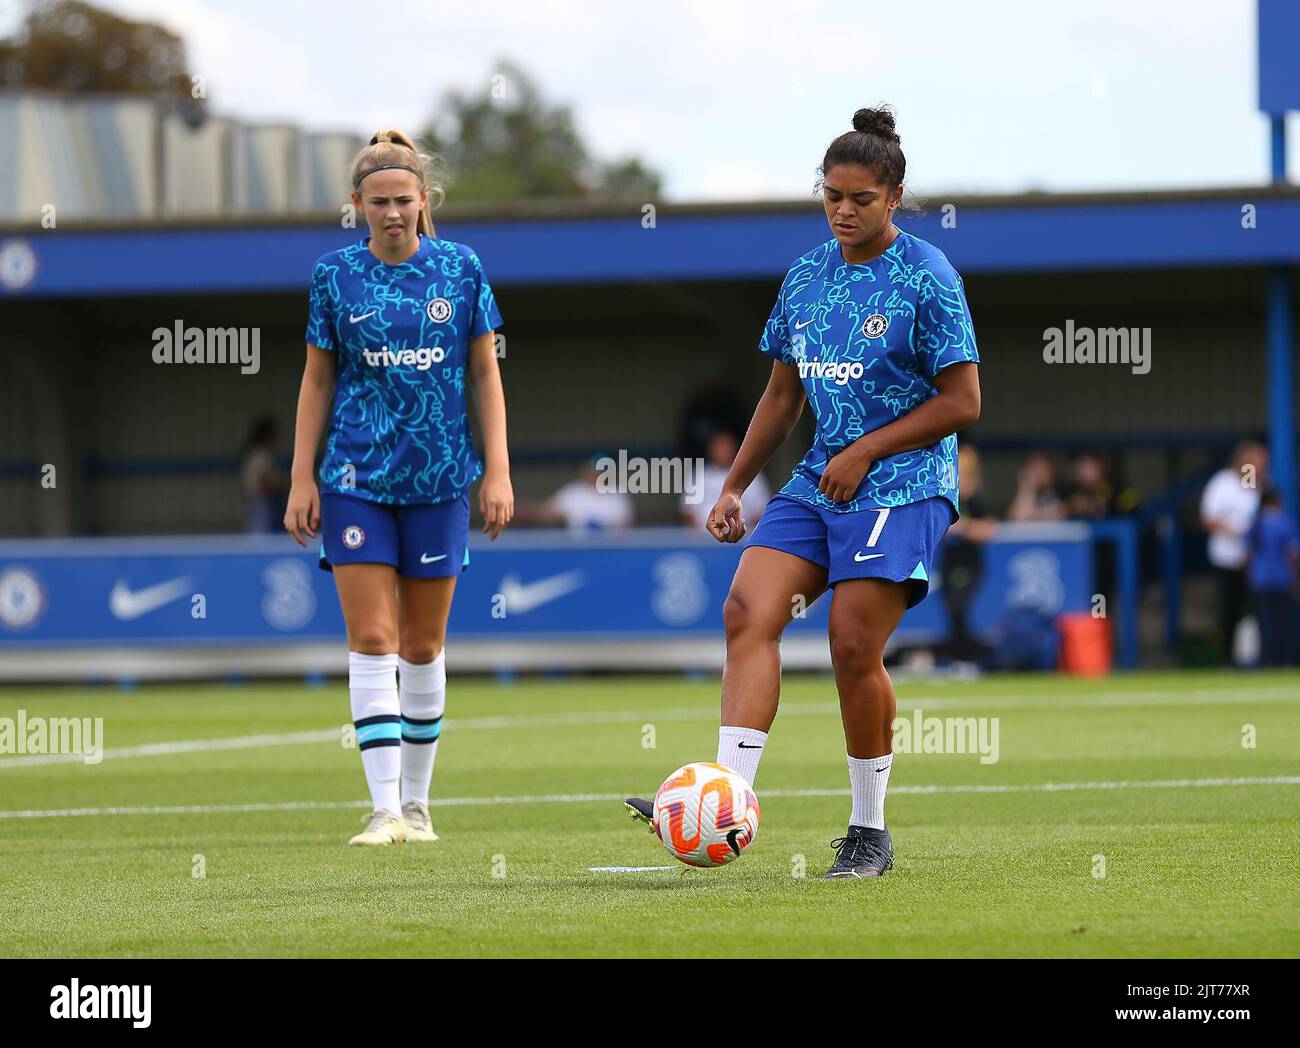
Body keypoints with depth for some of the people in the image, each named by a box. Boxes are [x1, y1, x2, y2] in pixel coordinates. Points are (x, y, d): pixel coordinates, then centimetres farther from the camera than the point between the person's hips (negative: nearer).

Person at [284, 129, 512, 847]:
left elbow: (485, 374, 6)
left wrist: (497, 471, 1)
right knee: (372, 640, -9)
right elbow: (318, 380, 7)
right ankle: (385, 810, -11)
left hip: (439, 479, 1)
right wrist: (301, 478, 2)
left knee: (423, 645, 7)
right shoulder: (336, 275, 1)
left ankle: (416, 802, 19)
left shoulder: (461, 269, 1)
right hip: (356, 479, -1)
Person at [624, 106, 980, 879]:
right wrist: (735, 486, 16)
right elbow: (784, 393, 21)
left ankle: (870, 831, 4)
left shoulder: (926, 278, -7)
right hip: (819, 482, 6)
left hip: (901, 488, -6)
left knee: (855, 648, -11)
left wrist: (865, 451, -12)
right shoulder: (807, 277, 12)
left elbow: (962, 401, -9)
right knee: (748, 610, -13)